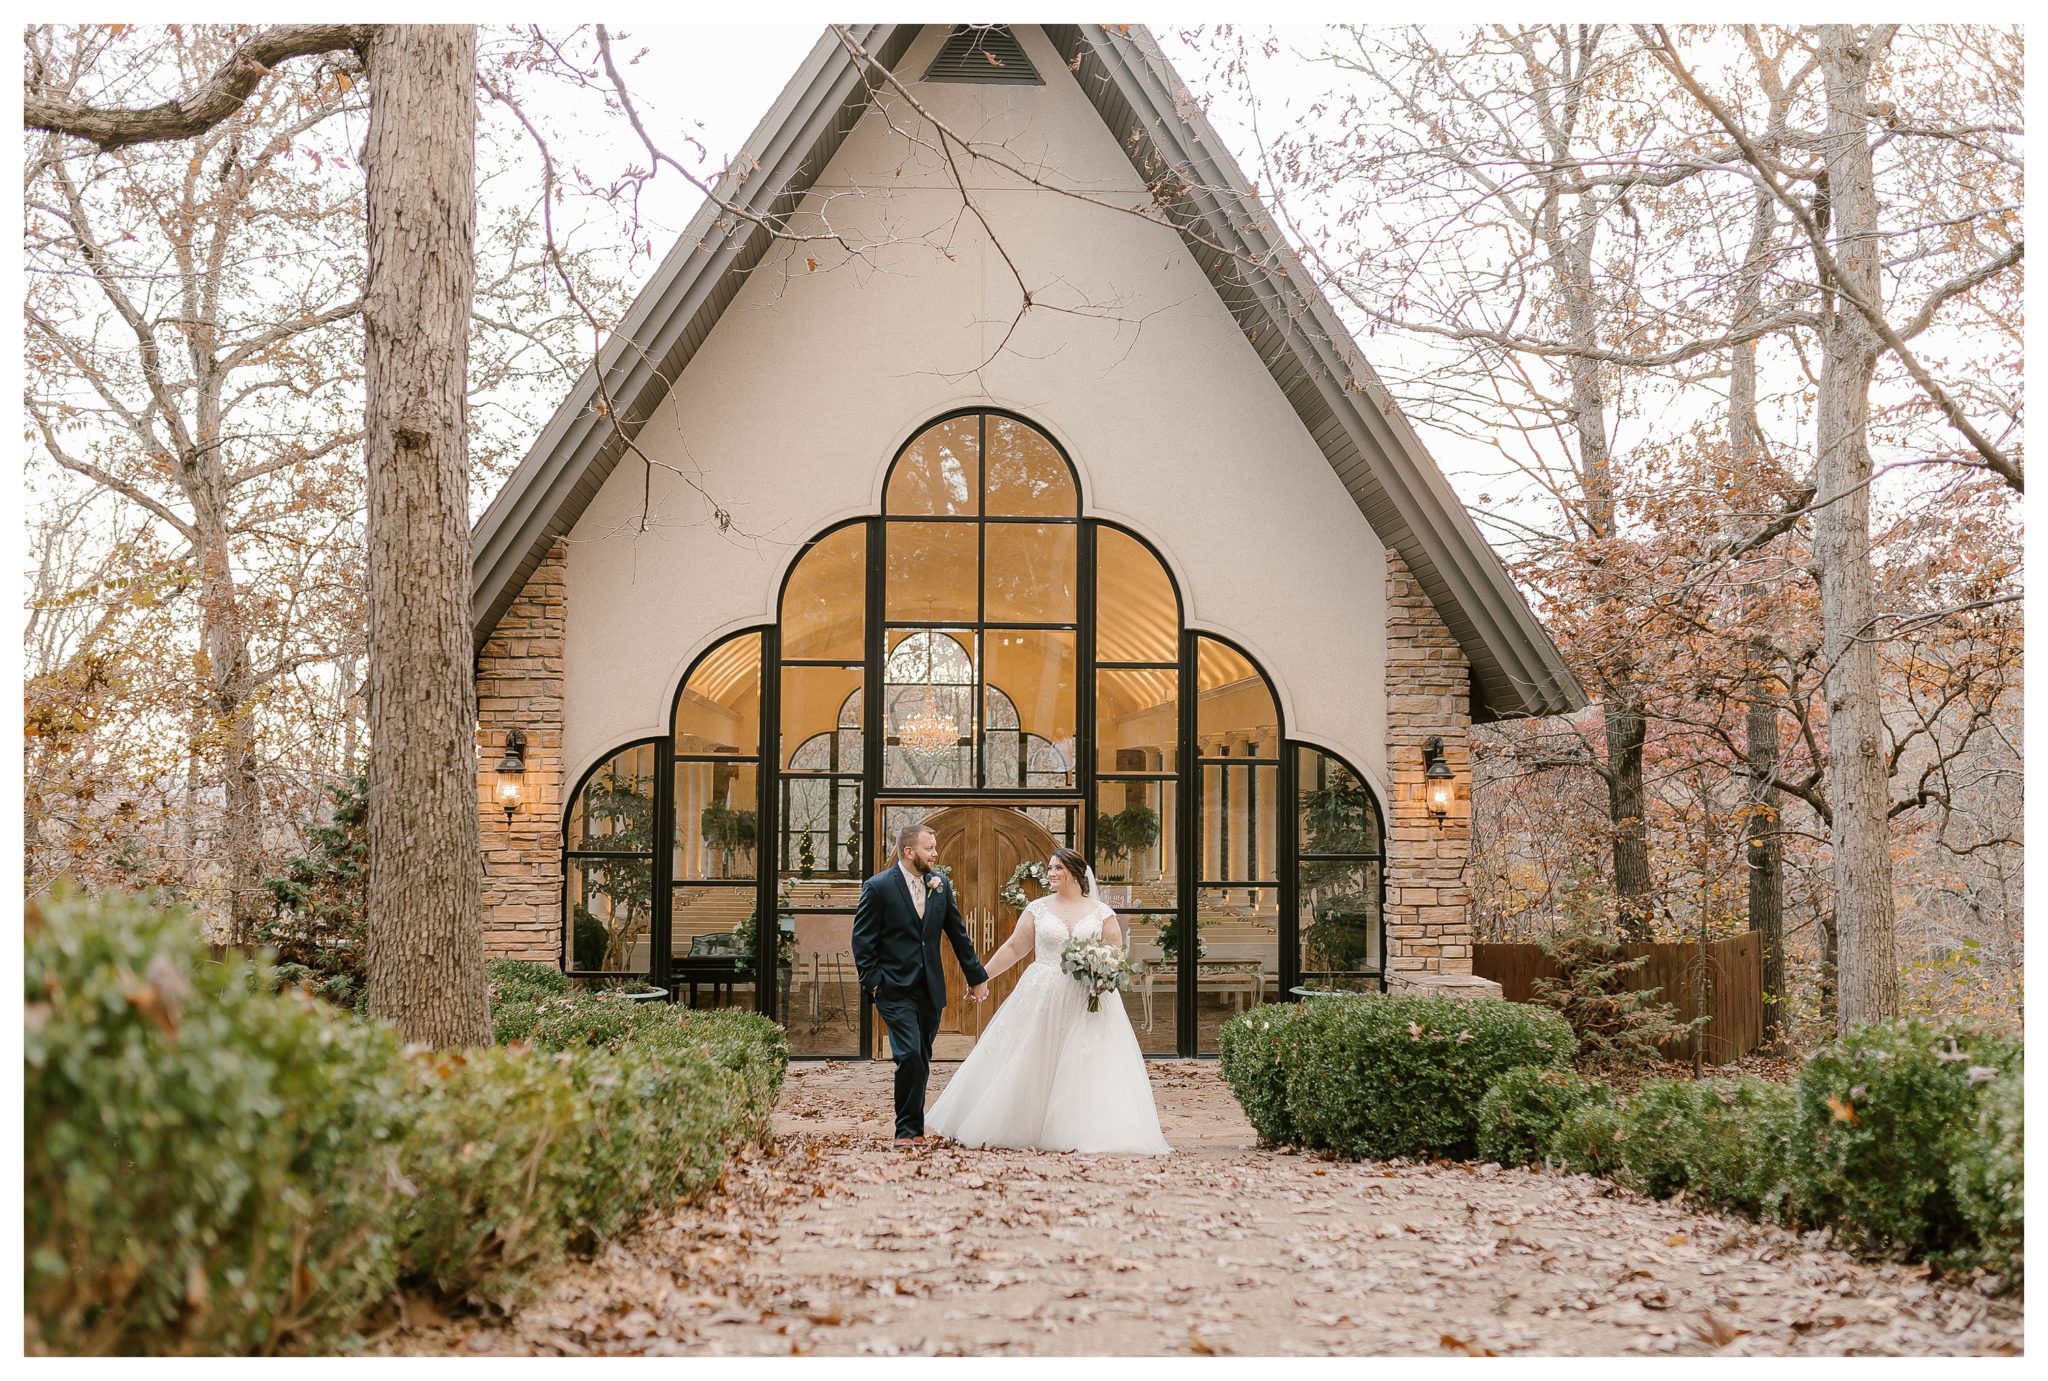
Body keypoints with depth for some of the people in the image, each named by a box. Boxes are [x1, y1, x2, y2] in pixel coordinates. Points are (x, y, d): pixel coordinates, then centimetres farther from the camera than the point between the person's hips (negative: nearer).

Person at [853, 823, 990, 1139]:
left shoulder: (940, 884, 7)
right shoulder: (878, 887, -8)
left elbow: (958, 933, 14)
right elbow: (862, 941, -6)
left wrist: (977, 977, 16)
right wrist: (873, 985, -11)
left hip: (930, 991, 5)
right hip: (896, 991, -5)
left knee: (921, 1063, 9)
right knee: (910, 1057, -15)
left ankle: (914, 1128, 19)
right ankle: (907, 1131, -4)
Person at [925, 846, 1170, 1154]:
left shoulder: (1101, 912, 4)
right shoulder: (1038, 909, 5)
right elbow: (1013, 948, 8)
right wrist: (981, 976, 5)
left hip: (1089, 1002, -1)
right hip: (1042, 999, 1)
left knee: (1088, 1068, -6)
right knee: (1029, 1065, 2)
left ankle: (1082, 1134, -1)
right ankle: (1021, 1129, 11)